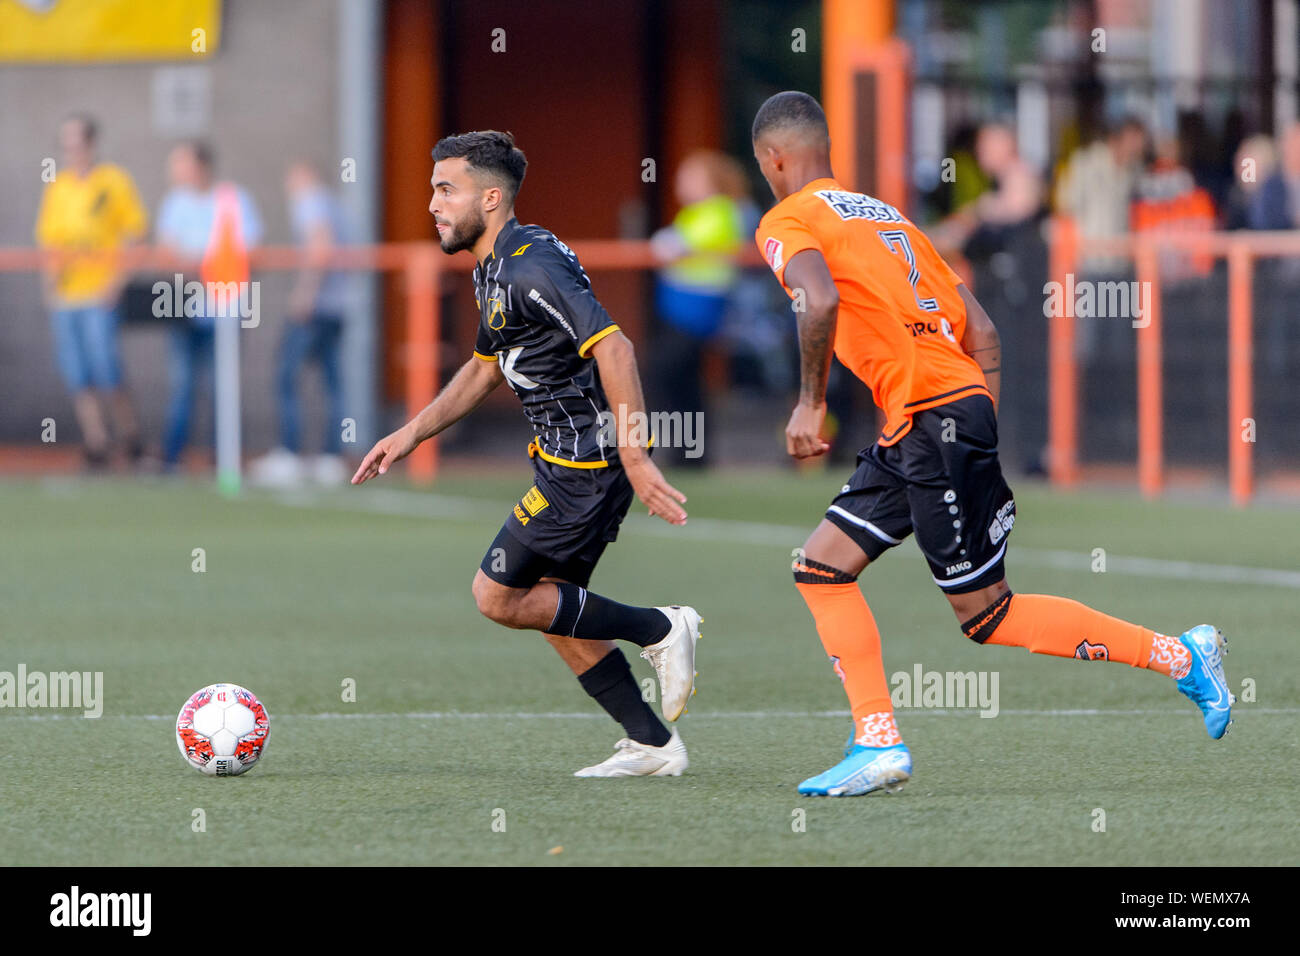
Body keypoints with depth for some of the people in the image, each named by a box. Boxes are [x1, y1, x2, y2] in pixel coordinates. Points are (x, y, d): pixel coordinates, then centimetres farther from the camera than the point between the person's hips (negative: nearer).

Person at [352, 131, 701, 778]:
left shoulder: (530, 267, -20)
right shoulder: (492, 271, 13)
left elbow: (613, 347, -28)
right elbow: (485, 367, 28)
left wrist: (634, 458, -31)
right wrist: (414, 432, 20)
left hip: (589, 466, -10)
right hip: (562, 459, 10)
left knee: (498, 596, -4)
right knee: (548, 607, 13)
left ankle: (658, 630, 2)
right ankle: (652, 746, 18)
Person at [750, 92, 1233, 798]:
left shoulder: (787, 223, -1)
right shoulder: (886, 215, 23)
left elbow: (820, 299, -23)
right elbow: (981, 331, 18)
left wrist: (810, 402, -12)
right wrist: (982, 437, 19)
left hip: (934, 418, -9)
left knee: (985, 615, -2)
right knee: (821, 568, 10)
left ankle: (1180, 657, 1)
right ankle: (877, 746, 3)